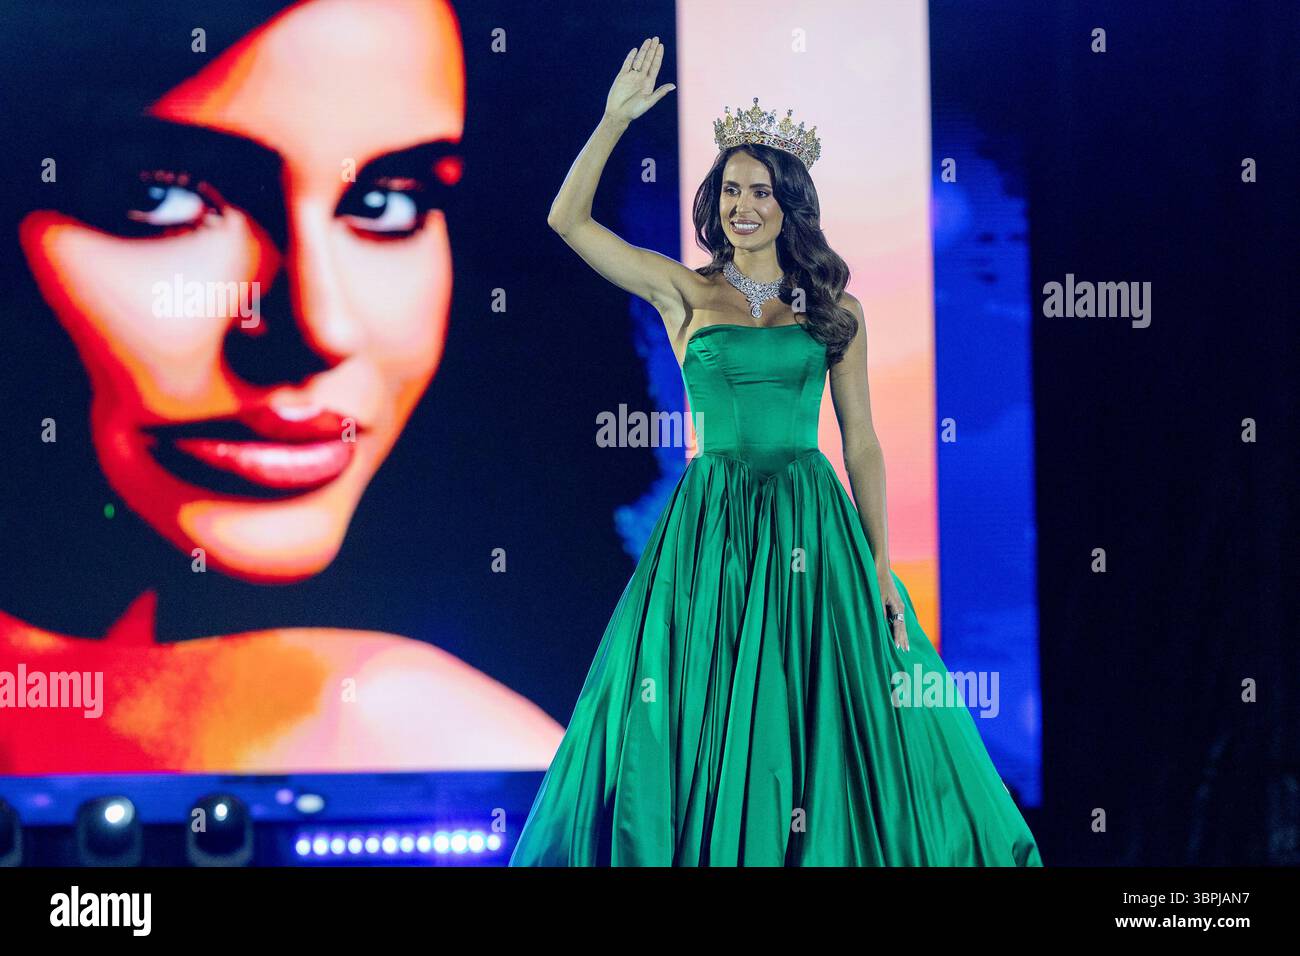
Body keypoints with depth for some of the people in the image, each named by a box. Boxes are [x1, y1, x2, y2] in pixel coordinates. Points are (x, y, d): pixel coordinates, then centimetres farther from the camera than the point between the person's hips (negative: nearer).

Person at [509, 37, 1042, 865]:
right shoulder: (685, 292, 6)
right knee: (701, 726, 1)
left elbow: (861, 443, 6)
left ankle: (823, 845, 17)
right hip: (710, 525, 0)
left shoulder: (835, 309, 7)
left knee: (818, 720, 1)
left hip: (813, 530, 0)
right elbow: (568, 218, -1)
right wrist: (616, 117, -8)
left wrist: (881, 569, 0)